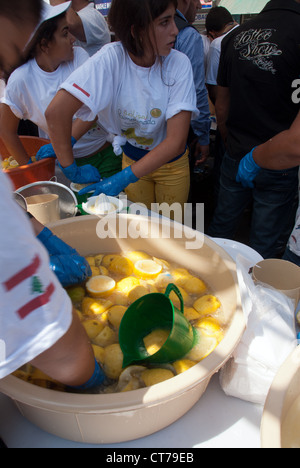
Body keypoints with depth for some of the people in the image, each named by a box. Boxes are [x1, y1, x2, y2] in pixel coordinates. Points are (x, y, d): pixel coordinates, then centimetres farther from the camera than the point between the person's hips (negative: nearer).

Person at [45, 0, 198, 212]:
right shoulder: (110, 59, -23)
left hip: (171, 162, 0)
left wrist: (125, 177, -33)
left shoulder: (179, 63, -22)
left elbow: (176, 141, -28)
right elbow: (57, 112, -31)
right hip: (132, 157, 0)